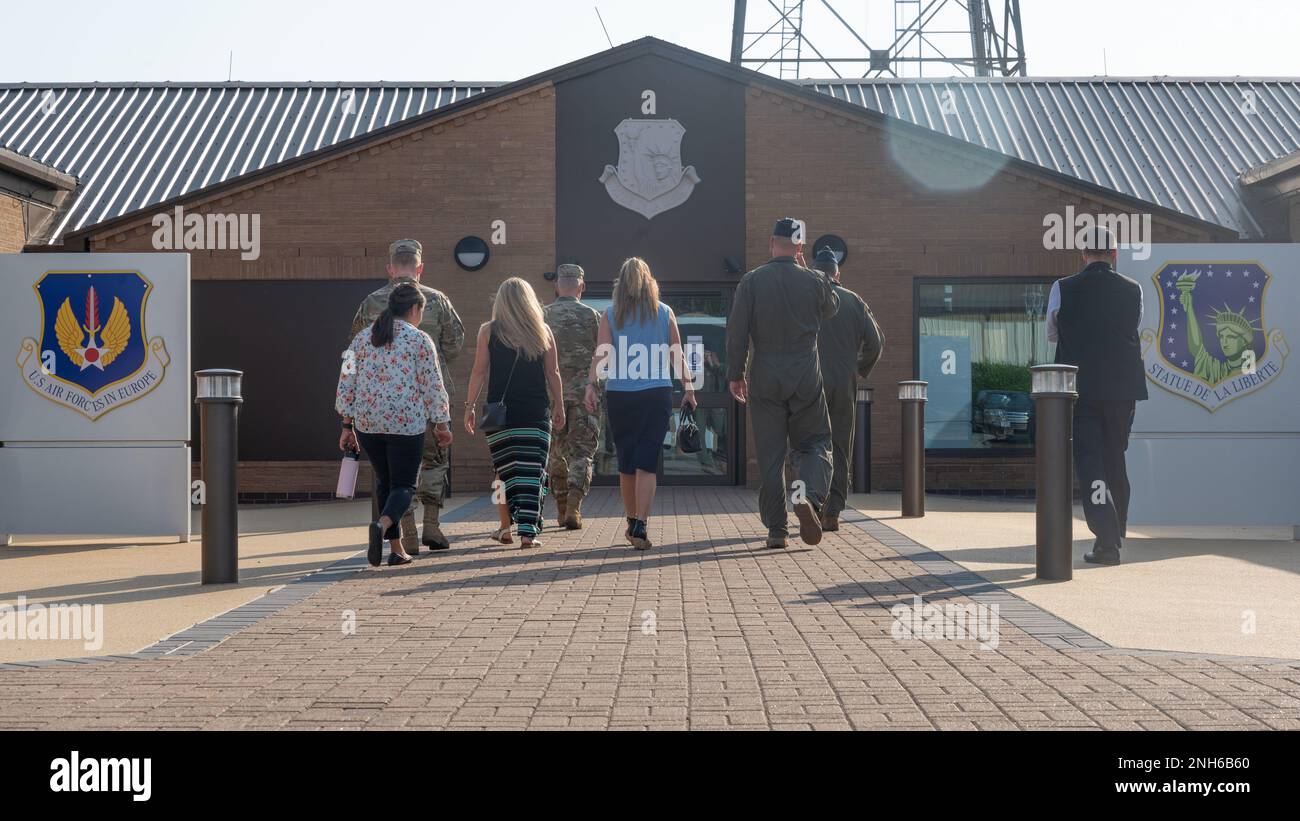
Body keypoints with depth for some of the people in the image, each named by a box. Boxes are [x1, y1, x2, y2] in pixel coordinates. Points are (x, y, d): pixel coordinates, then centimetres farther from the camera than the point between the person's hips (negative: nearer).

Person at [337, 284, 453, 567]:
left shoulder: (362, 338, 9)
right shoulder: (420, 340, -3)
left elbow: (347, 382, 8)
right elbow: (433, 386, -2)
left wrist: (347, 426, 14)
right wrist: (442, 426, 8)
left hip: (366, 422, 4)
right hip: (406, 424, -4)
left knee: (384, 481, 18)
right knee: (404, 485, 3)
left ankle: (396, 548, 18)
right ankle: (382, 523, -28)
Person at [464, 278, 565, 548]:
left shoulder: (488, 331, 3)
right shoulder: (543, 331, 6)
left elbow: (479, 372, 0)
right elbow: (553, 373, 7)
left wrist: (470, 406, 6)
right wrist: (559, 407, 15)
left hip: (500, 411, 0)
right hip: (536, 412, 0)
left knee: (506, 469, 9)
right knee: (530, 472, -1)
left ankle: (511, 526, 14)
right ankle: (528, 531, -6)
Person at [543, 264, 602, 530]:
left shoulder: (542, 316, 2)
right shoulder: (593, 316, 0)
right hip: (585, 395, -2)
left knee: (556, 453, 14)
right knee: (581, 452, 1)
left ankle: (563, 510, 21)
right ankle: (574, 506, -16)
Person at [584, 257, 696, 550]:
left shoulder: (610, 315, 4)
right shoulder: (664, 313, 5)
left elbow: (601, 354, -7)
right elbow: (677, 355, 4)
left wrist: (591, 385, -11)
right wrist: (688, 387, 9)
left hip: (619, 396, 1)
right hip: (657, 395, -1)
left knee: (626, 461, 14)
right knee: (647, 462, -2)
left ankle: (633, 522, 29)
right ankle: (640, 527, -13)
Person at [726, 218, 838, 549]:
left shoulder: (751, 281, -3)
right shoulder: (814, 281, -1)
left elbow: (737, 331, -4)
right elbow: (831, 308, 21)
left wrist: (735, 374, 5)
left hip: (764, 379, 0)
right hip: (806, 377, 0)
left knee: (769, 455, 6)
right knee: (815, 443, 11)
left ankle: (776, 530, 7)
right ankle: (809, 495, -19)